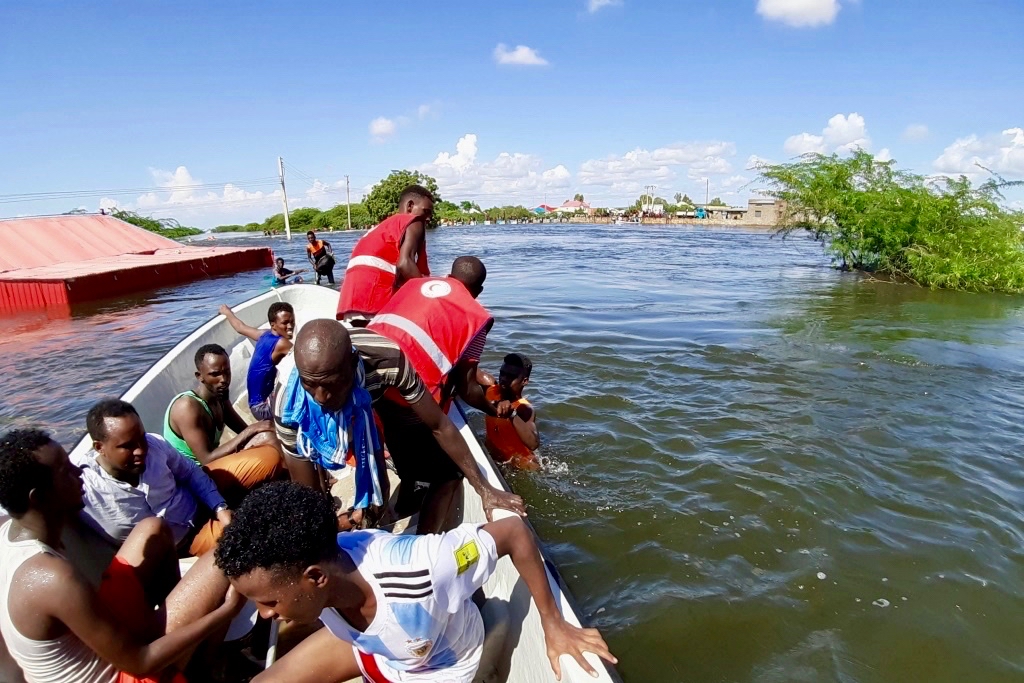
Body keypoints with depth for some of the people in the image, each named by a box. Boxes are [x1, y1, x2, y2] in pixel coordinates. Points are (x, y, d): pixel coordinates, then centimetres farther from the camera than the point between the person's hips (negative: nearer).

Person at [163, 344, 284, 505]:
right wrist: (249, 432, -24)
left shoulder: (219, 397, 5)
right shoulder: (188, 407, -22)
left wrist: (258, 433, -12)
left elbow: (243, 430, 10)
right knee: (270, 456, -27)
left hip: (213, 468, 9)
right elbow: (206, 460, -24)